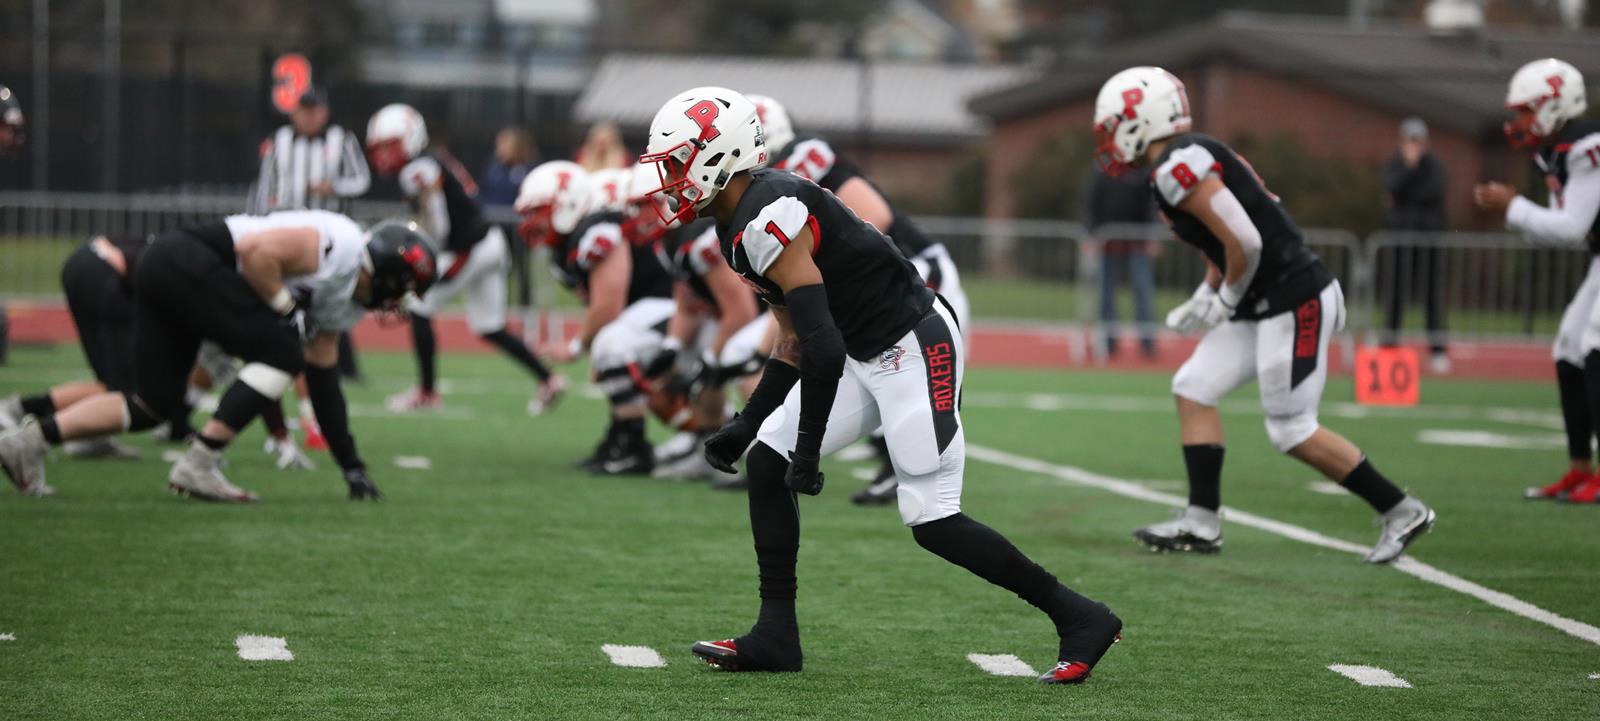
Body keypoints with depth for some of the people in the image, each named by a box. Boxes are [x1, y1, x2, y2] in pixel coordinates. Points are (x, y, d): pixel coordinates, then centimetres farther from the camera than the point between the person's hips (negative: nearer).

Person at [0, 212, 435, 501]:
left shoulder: (343, 307, 18)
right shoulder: (341, 247, -13)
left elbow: (322, 381, 24)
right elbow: (256, 250, -22)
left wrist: (351, 466, 24)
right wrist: (286, 308, -10)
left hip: (164, 276, 10)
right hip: (186, 262, -10)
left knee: (153, 407, 9)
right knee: (282, 354, -10)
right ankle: (197, 467, -12)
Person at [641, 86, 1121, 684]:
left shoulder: (767, 220, -22)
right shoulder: (741, 226, 11)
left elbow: (824, 346, -26)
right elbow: (795, 345, 18)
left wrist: (809, 450, -20)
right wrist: (746, 424, 16)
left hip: (915, 349, -10)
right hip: (868, 356, 10)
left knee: (932, 521, -10)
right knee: (766, 462, 6)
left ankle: (1078, 618, 1)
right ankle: (776, 635, 9)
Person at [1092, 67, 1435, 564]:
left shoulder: (1178, 167, -17)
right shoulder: (1192, 156, 14)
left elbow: (1244, 242, -23)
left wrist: (1226, 298, -7)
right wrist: (1206, 297, 14)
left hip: (1294, 302, -10)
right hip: (1266, 305, 10)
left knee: (1293, 432, -4)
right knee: (1194, 388, 9)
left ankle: (1402, 513, 6)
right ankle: (1202, 523, 9)